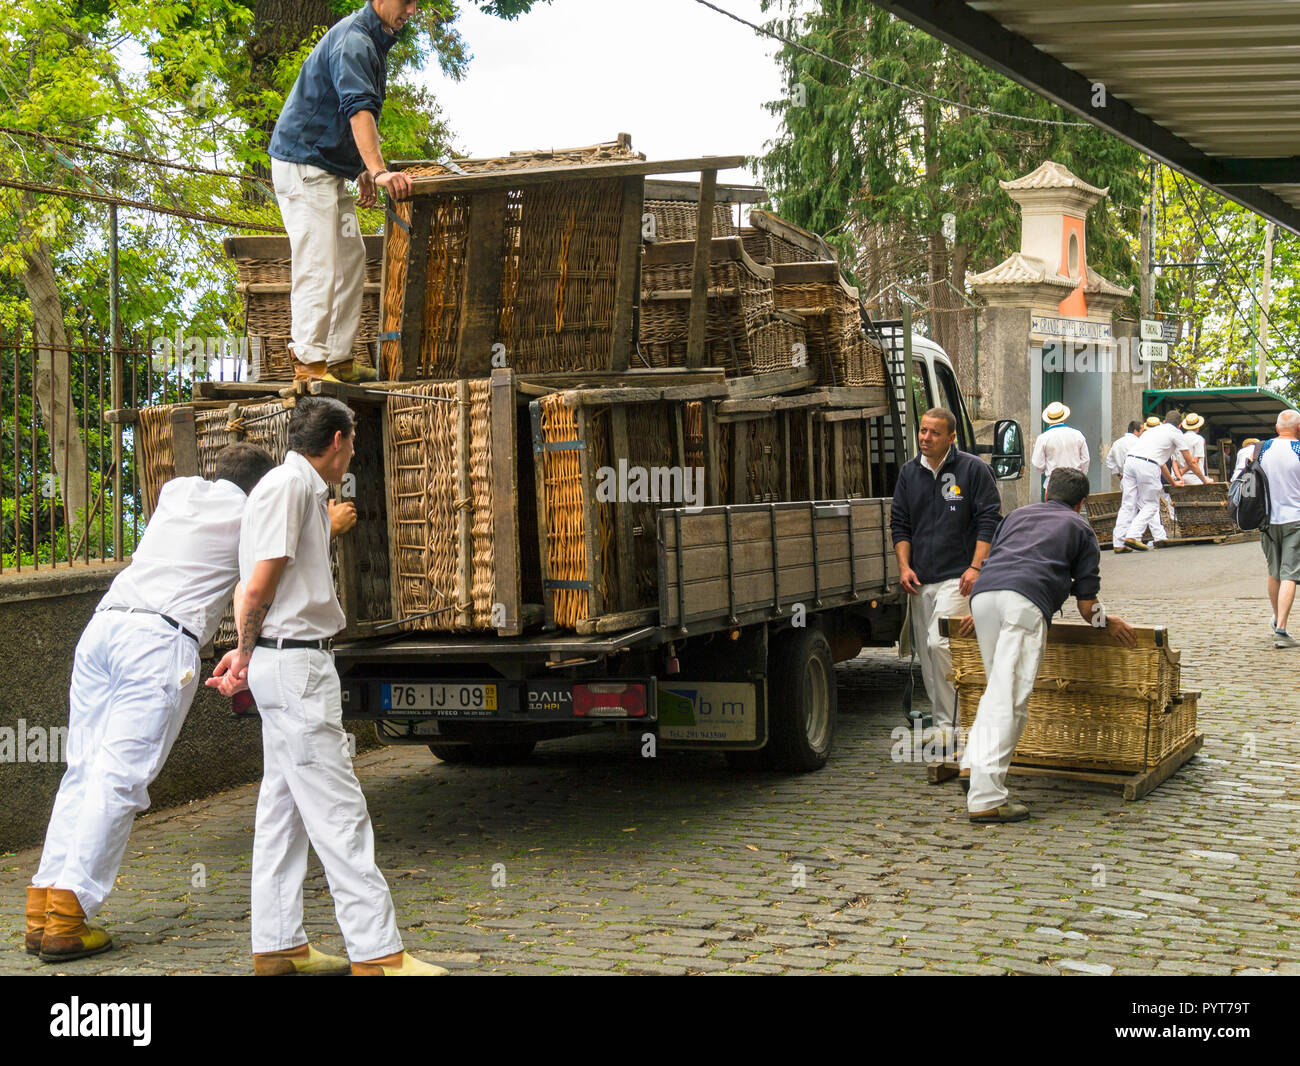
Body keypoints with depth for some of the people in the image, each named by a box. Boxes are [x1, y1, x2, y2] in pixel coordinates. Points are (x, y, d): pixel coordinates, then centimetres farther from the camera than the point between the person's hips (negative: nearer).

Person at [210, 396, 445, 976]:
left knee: (283, 805, 12)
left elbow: (262, 590, 17)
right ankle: (377, 953, -6)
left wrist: (248, 655, 7)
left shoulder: (307, 491, 18)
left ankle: (276, 946, 19)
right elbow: (259, 585, -15)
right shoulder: (287, 484, -13)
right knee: (337, 809, -9)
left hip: (297, 663, 10)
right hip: (293, 664, -10)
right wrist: (247, 657, -2)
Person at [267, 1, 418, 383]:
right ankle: (309, 362, -11)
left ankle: (338, 359, 14)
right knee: (317, 266, -13)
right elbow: (358, 109, -34)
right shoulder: (353, 40, -19)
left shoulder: (374, 41, 15)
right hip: (303, 165, -11)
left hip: (330, 170, 11)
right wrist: (378, 170, -45)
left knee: (351, 262, 11)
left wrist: (363, 171, 22)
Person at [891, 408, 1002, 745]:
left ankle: (948, 724, -9)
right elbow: (899, 523, 15)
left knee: (939, 643, -18)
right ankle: (939, 722, 16)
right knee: (924, 652, 7)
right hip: (920, 579, 6)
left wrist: (976, 567, -12)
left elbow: (989, 520, -4)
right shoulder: (909, 472, 12)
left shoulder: (973, 469, -2)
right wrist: (904, 566, 3)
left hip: (957, 577, -6)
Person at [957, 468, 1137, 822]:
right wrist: (1107, 621, 41)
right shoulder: (1081, 528, 26)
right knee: (1009, 699, -9)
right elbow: (1087, 607, 20)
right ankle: (985, 798, -16)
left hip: (982, 593, 5)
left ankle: (975, 759, 4)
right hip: (1026, 599, -5)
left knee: (998, 687, 20)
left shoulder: (1018, 514, 36)